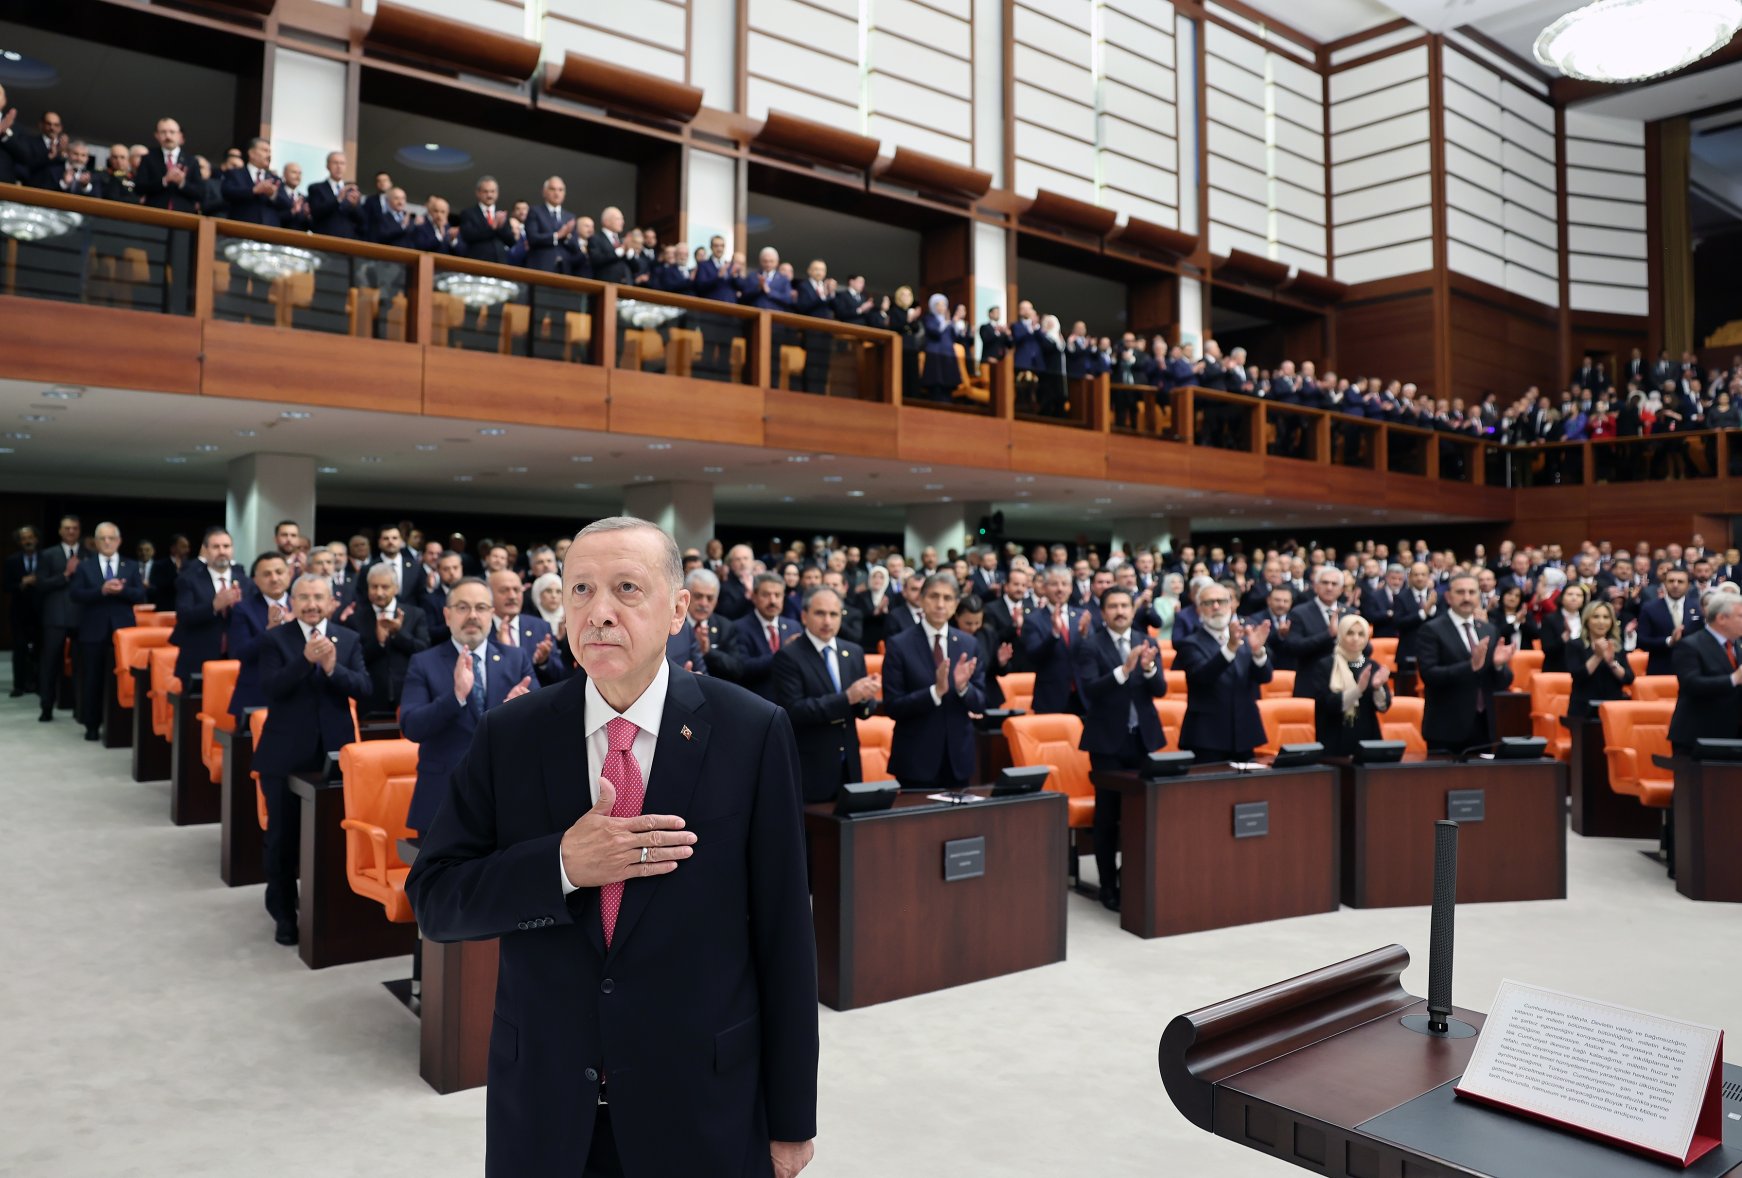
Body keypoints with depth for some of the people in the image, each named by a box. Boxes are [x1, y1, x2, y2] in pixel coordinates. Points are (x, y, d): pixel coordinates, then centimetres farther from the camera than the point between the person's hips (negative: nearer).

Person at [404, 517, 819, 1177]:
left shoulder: (752, 733, -11)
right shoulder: (508, 738, -4)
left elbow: (783, 930, -8)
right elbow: (433, 899, -4)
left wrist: (791, 1120, -4)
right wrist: (562, 864, -22)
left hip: (703, 1108, -1)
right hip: (542, 1106, 2)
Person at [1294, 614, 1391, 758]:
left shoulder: (1373, 667, 7)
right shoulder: (1324, 666, -4)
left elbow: (1383, 706, -2)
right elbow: (1329, 705, -14)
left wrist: (1377, 687, -22)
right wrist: (1358, 689, -27)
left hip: (1367, 742, 3)